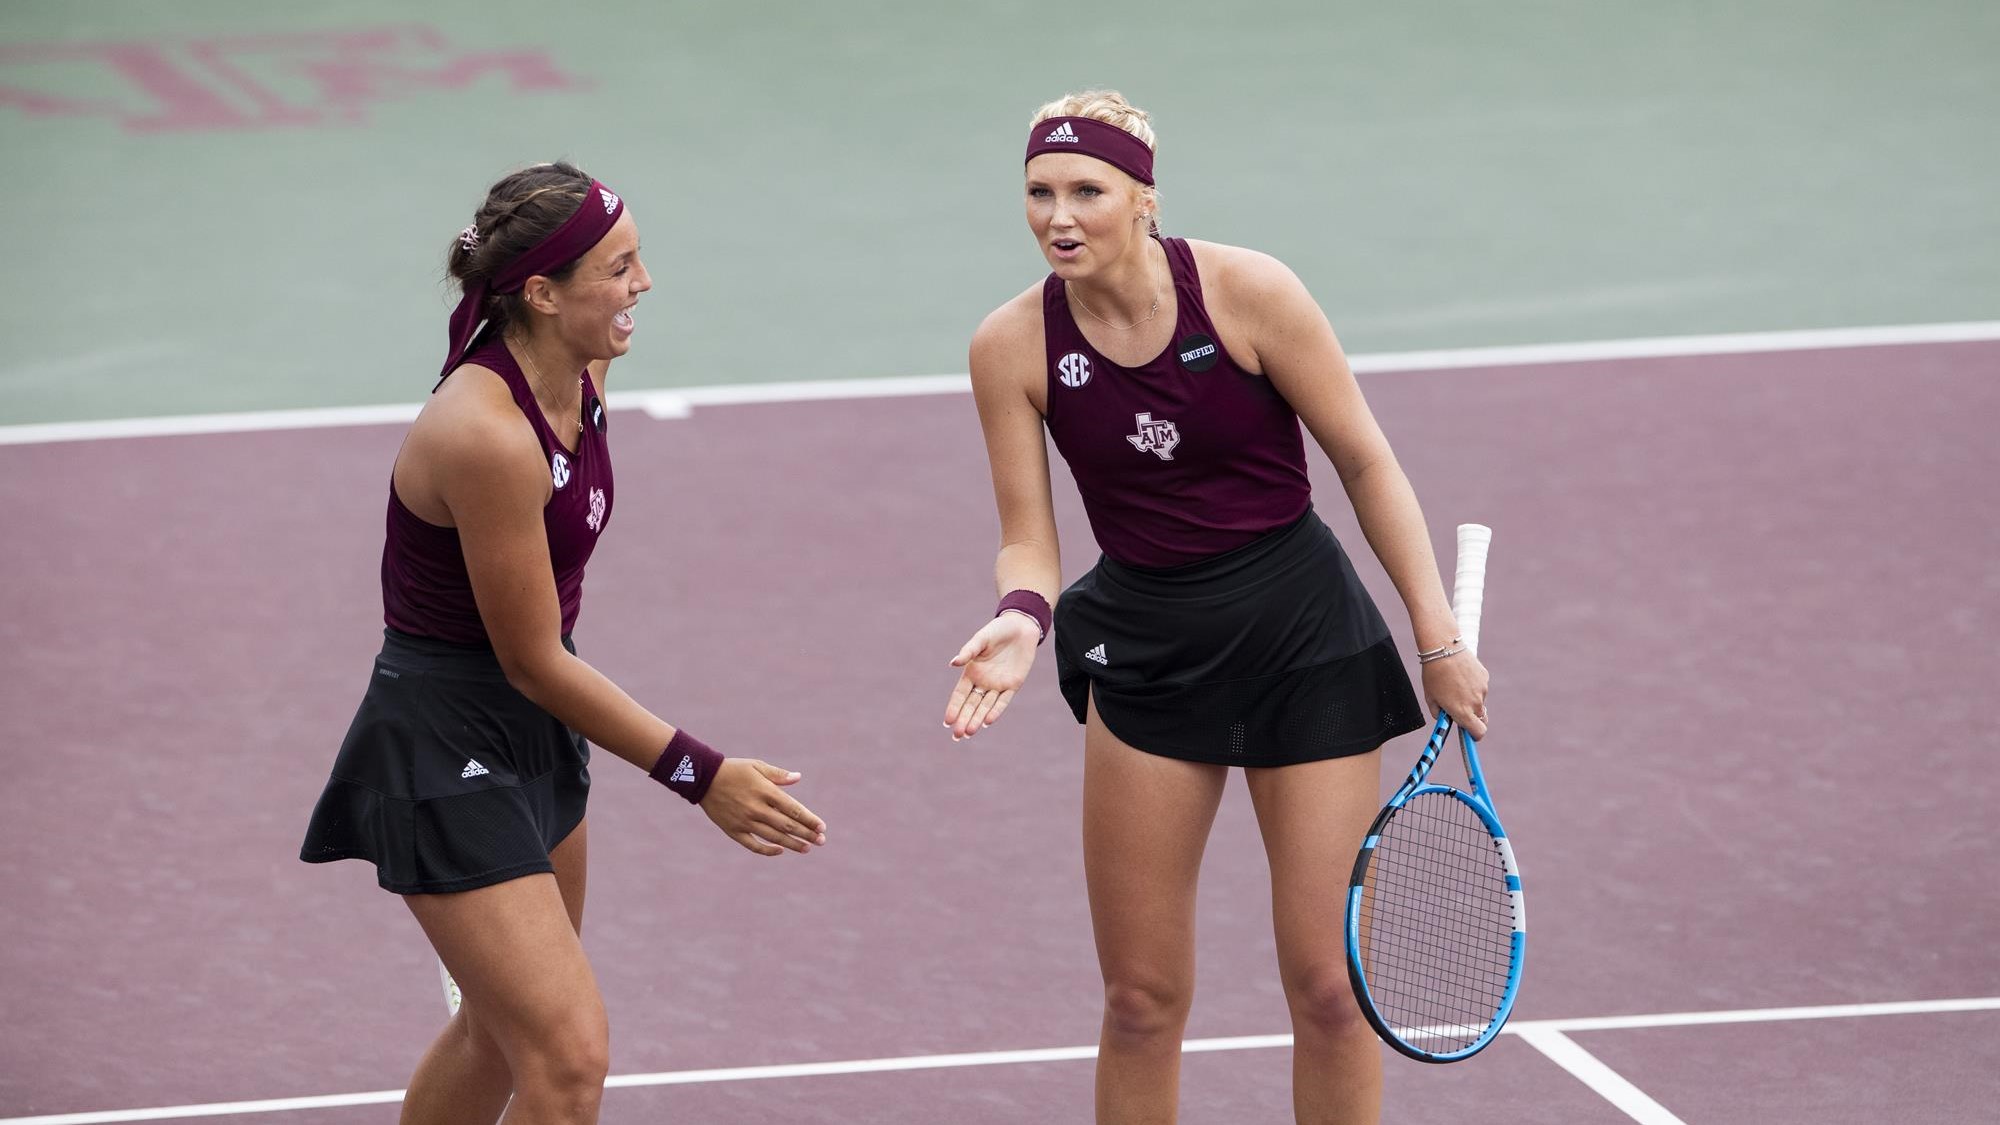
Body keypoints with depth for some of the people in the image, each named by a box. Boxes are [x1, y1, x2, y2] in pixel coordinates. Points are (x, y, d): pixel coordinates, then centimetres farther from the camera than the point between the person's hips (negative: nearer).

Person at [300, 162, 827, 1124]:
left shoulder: (583, 376, -2)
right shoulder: (488, 437, -29)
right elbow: (533, 662, -21)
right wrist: (698, 774, -18)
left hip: (536, 735, 10)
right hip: (447, 753, -10)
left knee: (503, 1030, 23)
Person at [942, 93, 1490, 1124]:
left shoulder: (1248, 291, -15)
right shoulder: (1012, 345, -8)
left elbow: (1366, 465, -6)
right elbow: (1028, 539, -2)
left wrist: (1441, 643, -7)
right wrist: (1023, 617, -25)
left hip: (1303, 629, -2)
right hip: (1144, 647, 2)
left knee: (1329, 986, -2)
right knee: (1142, 999, 2)